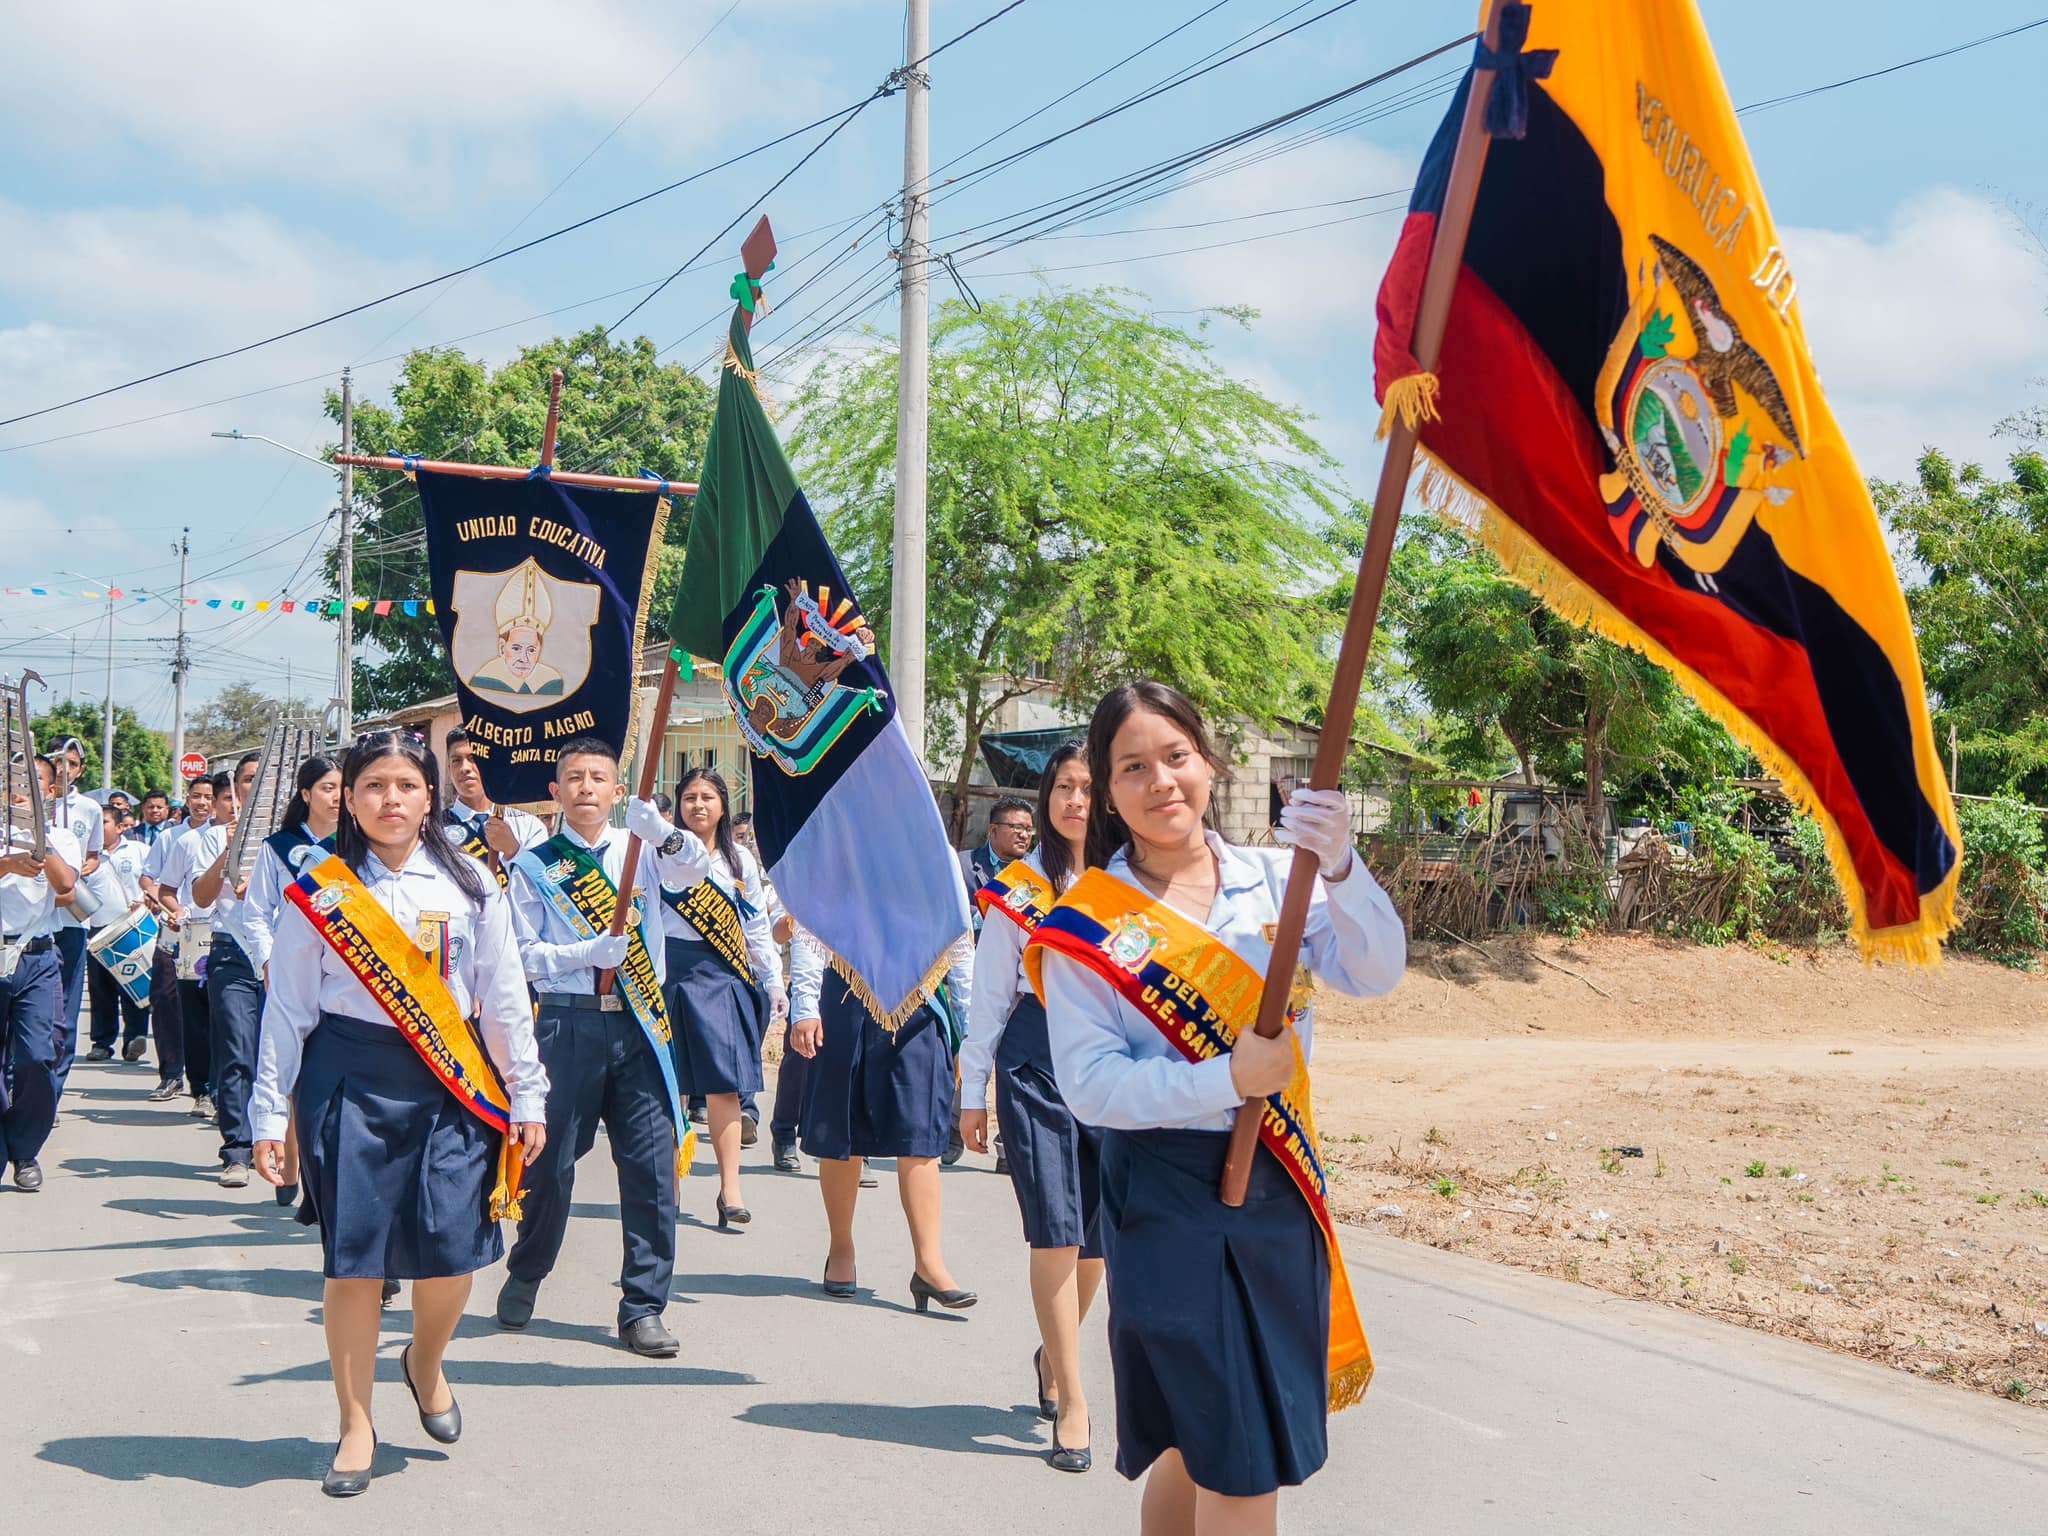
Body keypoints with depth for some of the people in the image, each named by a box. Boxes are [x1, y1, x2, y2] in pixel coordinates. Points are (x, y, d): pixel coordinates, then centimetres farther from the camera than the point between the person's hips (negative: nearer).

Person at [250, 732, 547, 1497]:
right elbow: (286, 1009, 4)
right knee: (353, 1257, 0)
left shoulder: (469, 887, 7)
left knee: (451, 1249, -4)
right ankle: (356, 1426, 16)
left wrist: (526, 1096, 7)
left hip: (448, 1084, 1)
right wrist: (269, 1114, 2)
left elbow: (503, 999, 9)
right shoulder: (318, 890, 4)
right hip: (349, 1081, -1)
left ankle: (425, 1361, 28)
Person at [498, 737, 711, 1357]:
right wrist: (587, 954, -14)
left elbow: (693, 870, -11)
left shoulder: (640, 849, 10)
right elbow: (522, 953, 2)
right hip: (566, 1022, -1)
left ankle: (643, 1308, 7)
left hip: (640, 1025, 1)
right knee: (552, 1160, 6)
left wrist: (662, 832, -30)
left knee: (652, 1165, -2)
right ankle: (525, 1275, 32)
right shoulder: (534, 866, 7)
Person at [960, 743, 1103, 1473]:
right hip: (1038, 1060, -2)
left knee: (1096, 1235, 8)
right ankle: (1071, 1403, 2)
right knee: (1055, 1232, -5)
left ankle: (1054, 1352, 36)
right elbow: (990, 993, 6)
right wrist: (973, 1092, 5)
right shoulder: (1018, 886, 3)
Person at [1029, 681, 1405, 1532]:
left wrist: (1340, 868, -29)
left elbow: (1375, 973, -12)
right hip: (1170, 1197, -3)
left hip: (1282, 1187, 4)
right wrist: (1227, 1081, -23)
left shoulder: (1271, 879, 1)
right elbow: (1090, 1083, -12)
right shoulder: (1088, 922, -6)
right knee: (1241, 1461, -2)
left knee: (1203, 1444, 15)